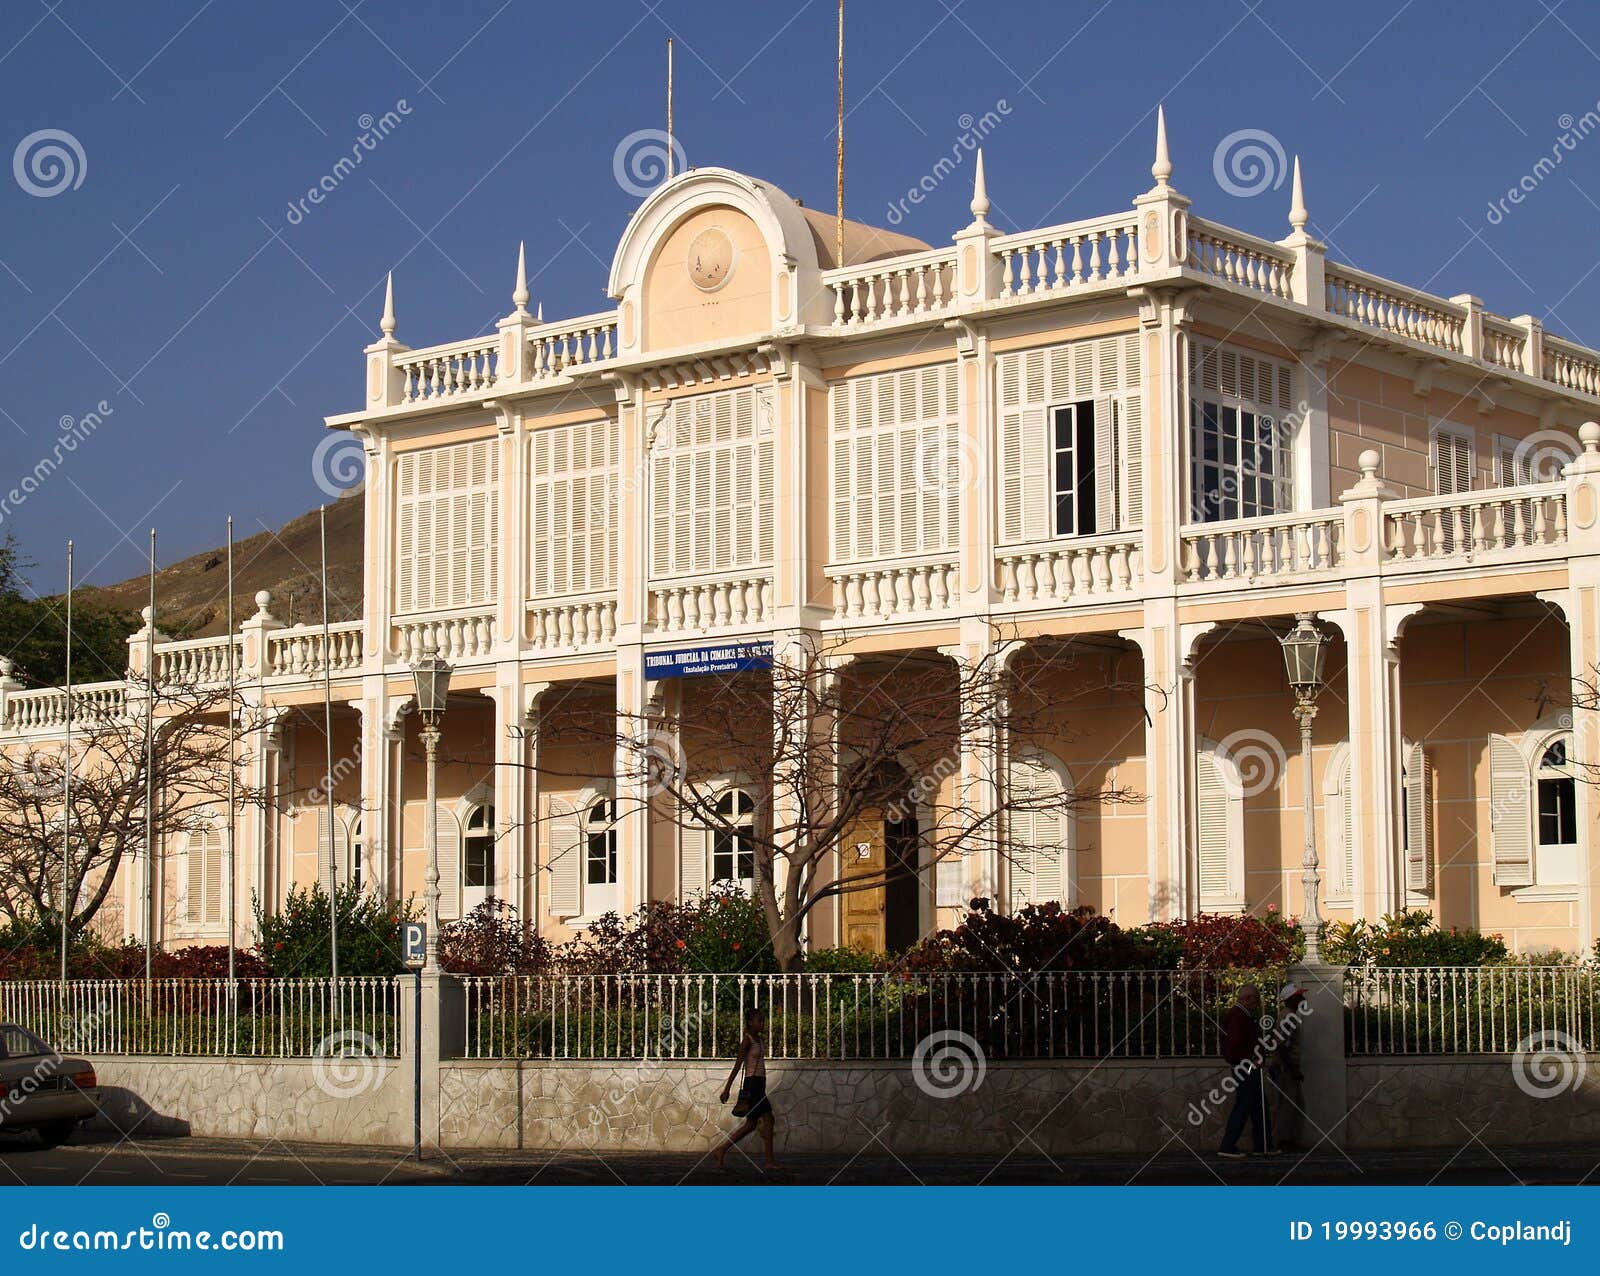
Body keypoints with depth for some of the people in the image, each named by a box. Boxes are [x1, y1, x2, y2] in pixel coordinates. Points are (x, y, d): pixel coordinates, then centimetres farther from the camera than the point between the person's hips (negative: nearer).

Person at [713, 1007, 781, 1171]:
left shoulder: (761, 1039, 16)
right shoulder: (747, 1041, -10)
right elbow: (737, 1065, -12)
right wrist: (727, 1088, -13)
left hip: (760, 1084, 9)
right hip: (752, 1083, -9)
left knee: (751, 1124, 10)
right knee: (768, 1119, -9)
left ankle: (721, 1151, 15)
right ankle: (770, 1161, -6)